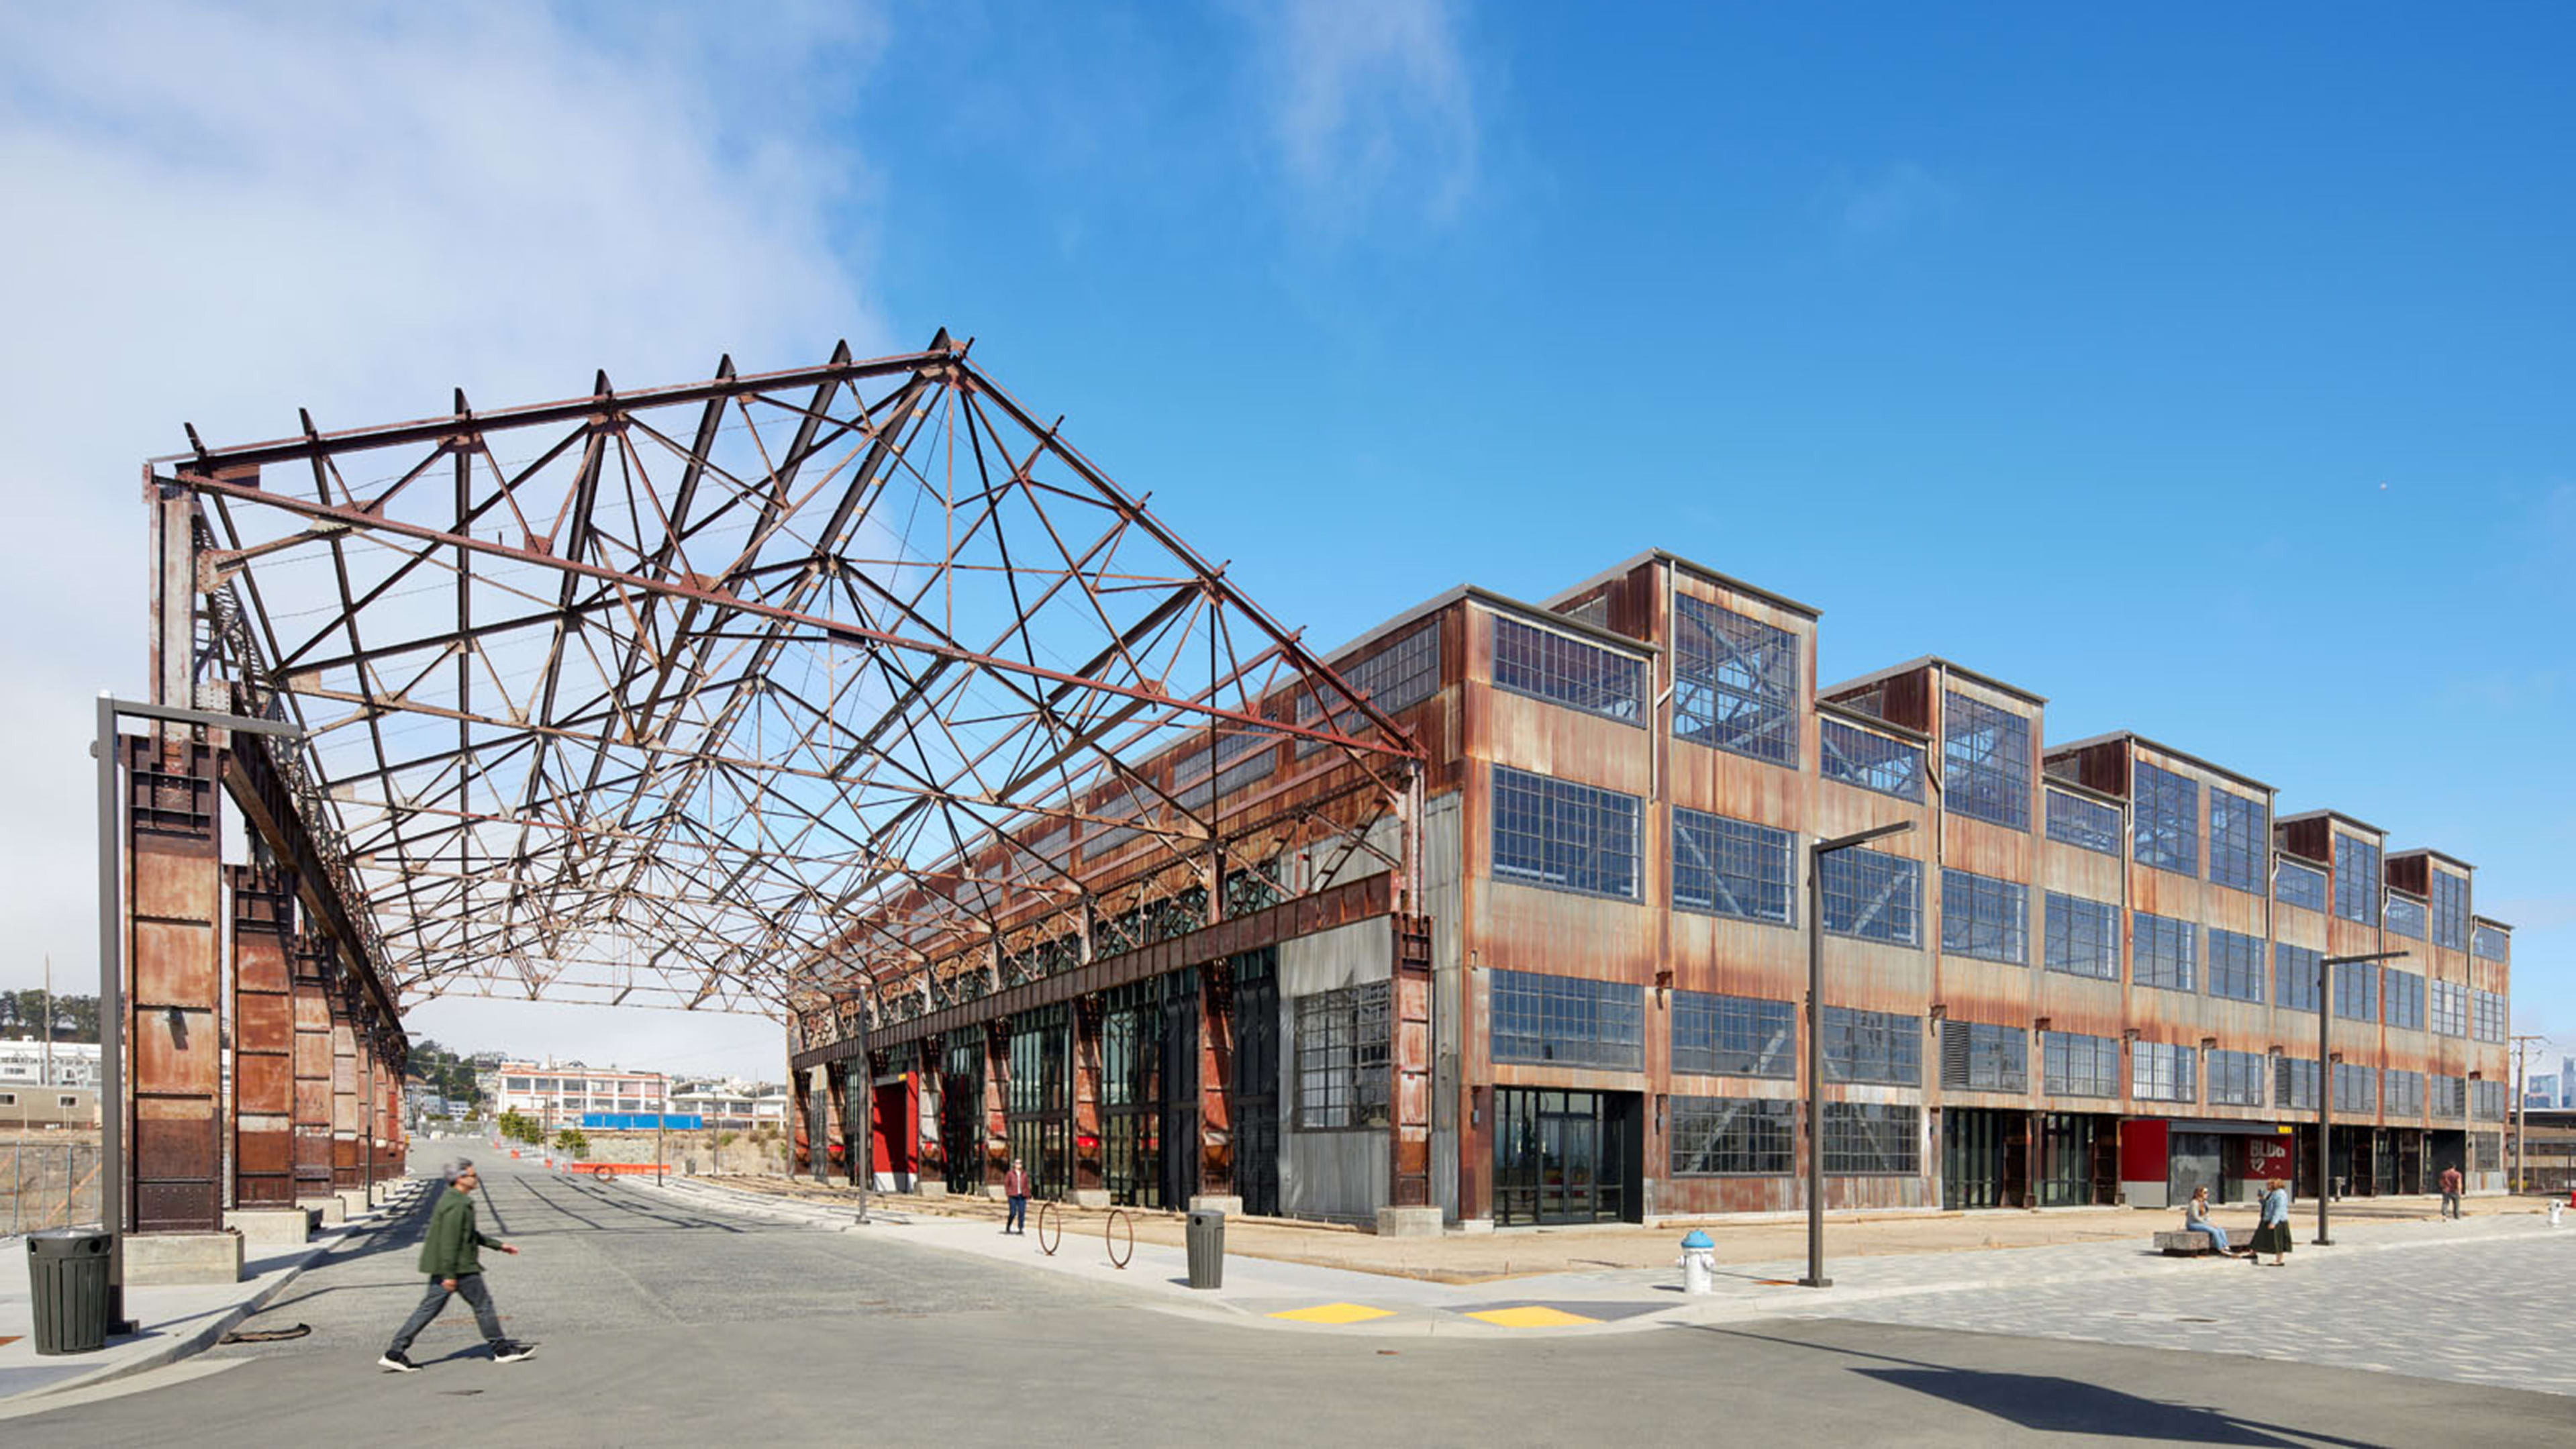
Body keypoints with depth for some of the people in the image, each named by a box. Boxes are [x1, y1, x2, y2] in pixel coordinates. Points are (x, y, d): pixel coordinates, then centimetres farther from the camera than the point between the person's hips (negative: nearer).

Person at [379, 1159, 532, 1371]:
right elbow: (450, 1240, -24)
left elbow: (470, 1233, 23)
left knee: (430, 1307, 11)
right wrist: (449, 1274, -24)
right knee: (482, 1304, 1)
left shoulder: (453, 1199, 15)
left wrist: (499, 1245, 24)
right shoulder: (457, 1205, -19)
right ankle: (501, 1349, 10)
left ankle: (395, 1352, 8)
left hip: (442, 1266, 10)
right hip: (459, 1267, -10)